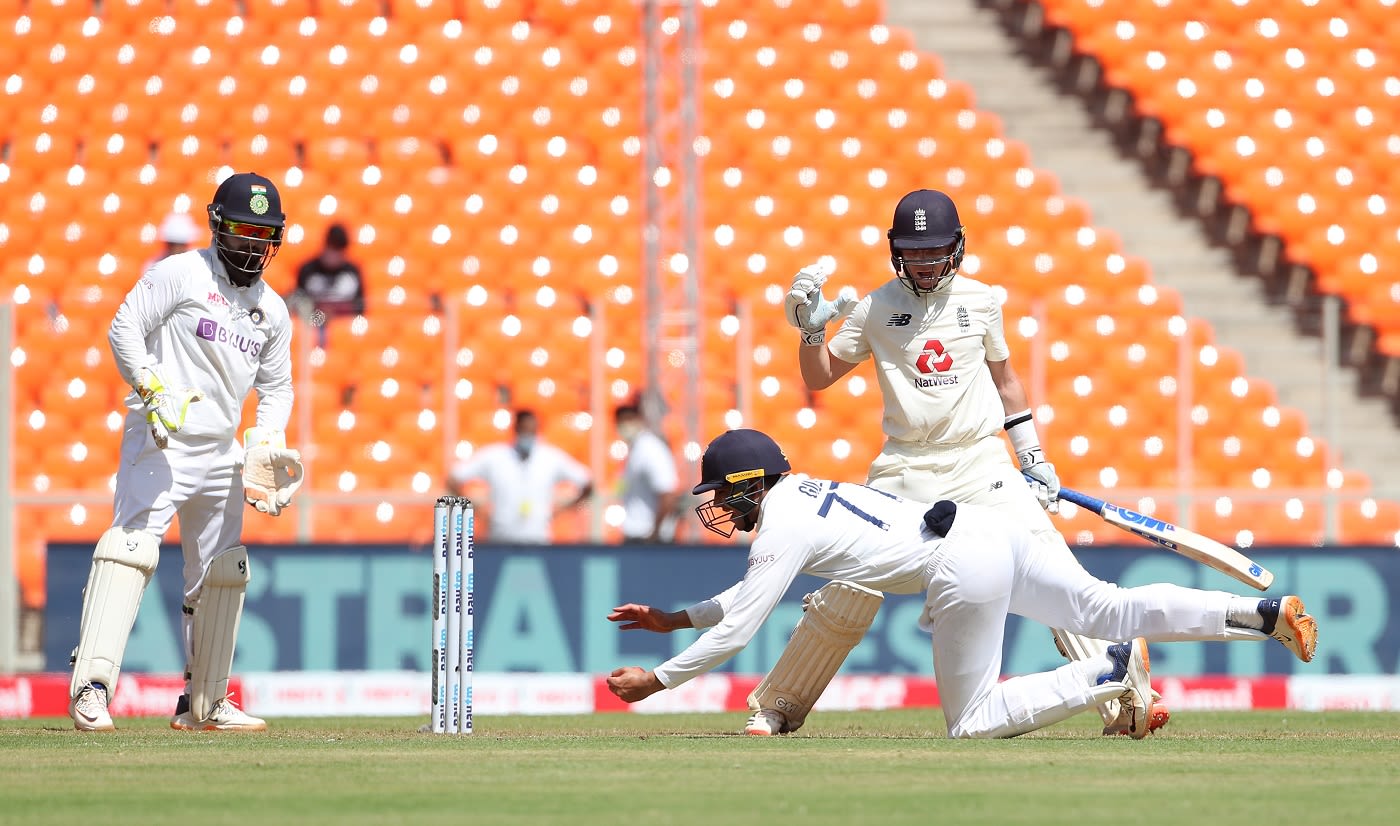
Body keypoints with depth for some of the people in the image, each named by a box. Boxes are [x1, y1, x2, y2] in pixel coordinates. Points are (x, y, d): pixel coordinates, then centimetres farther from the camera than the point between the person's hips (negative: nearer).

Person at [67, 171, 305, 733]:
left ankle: (203, 702, 23)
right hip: (158, 440, -7)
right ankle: (92, 687, -30)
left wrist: (269, 443, 3)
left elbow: (276, 386, 20)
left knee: (221, 572, 11)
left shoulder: (272, 310, 15)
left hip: (223, 453, 7)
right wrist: (151, 387, -22)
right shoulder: (180, 275, -3)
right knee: (131, 548, -22)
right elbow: (124, 328, -9)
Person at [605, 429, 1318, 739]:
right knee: (1111, 609, 5)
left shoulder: (781, 532, -5)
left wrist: (655, 680, 4)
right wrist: (674, 620, 36)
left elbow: (736, 632, -5)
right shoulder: (794, 493, 22)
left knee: (973, 722, -1)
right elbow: (753, 592, 36)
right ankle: (1267, 614, -7)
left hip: (963, 567, -9)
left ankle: (1117, 669, -12)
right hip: (994, 528, 9)